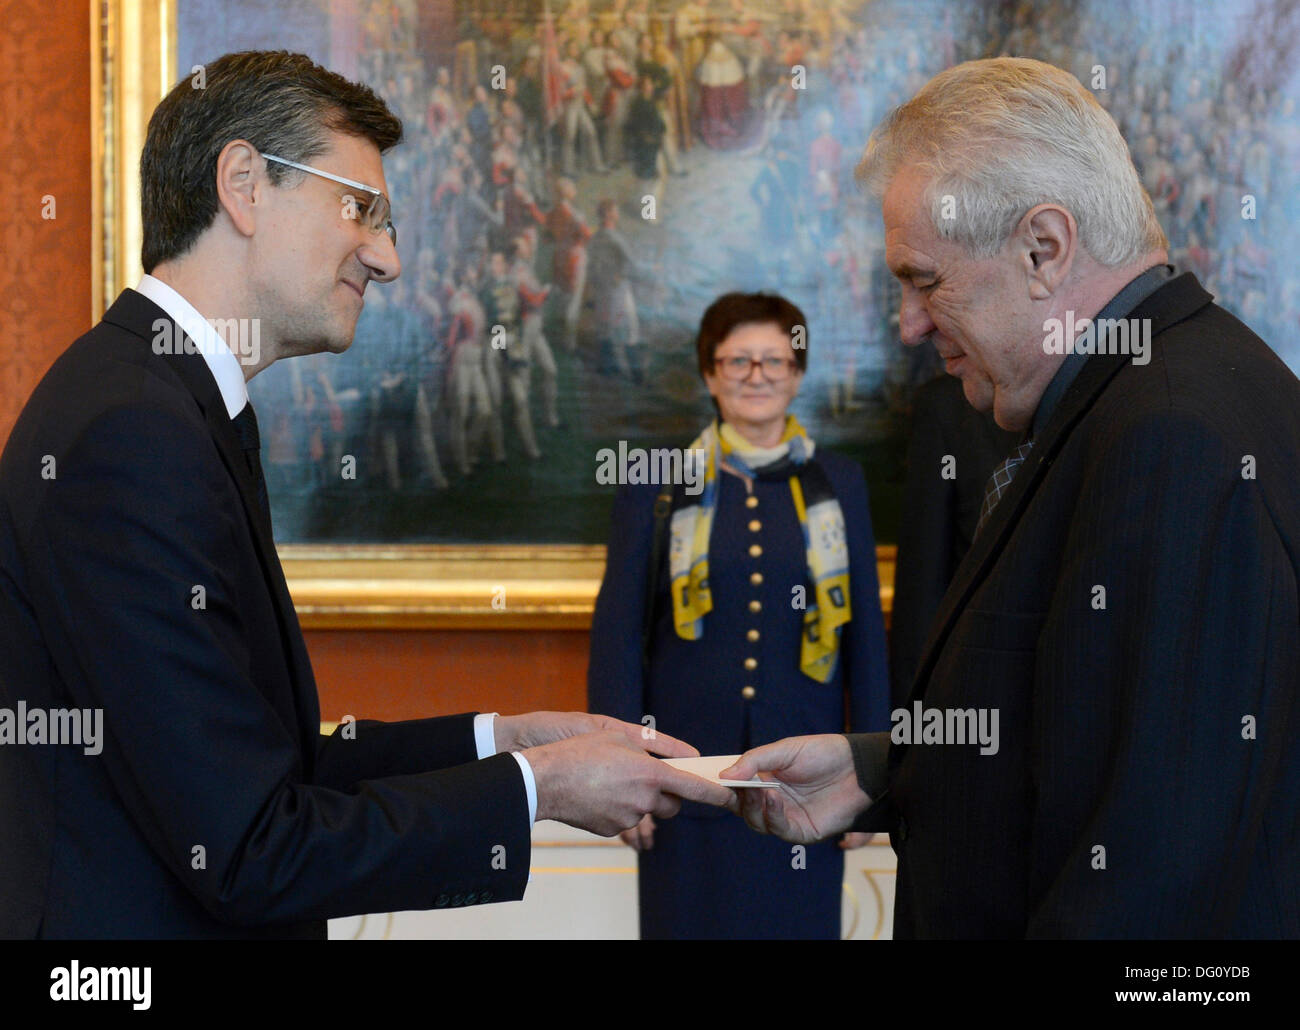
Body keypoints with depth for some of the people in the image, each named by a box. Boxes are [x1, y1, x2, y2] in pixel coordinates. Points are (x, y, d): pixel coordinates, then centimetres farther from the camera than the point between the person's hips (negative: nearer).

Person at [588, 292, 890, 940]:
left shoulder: (839, 485, 8)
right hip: (688, 777, -1)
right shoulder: (659, 485, 3)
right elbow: (616, 633, 2)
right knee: (690, 923, 2)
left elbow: (865, 636, 8)